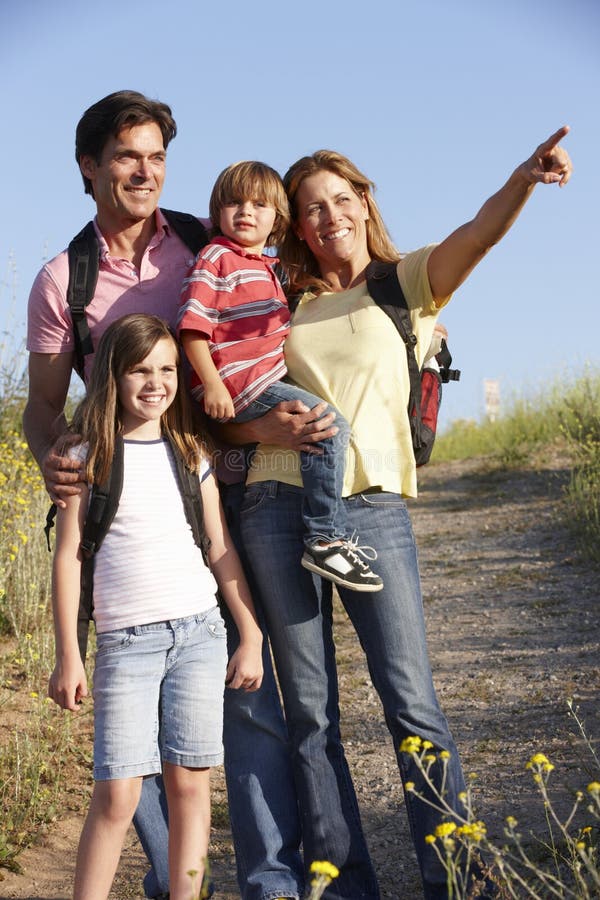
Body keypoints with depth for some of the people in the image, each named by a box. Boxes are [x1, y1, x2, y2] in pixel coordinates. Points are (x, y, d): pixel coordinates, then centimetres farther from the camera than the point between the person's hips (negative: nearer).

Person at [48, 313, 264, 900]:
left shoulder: (191, 455, 10)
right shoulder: (89, 459, 2)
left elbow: (221, 550, 11)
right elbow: (68, 557, 2)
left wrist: (251, 638, 8)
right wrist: (68, 655, -2)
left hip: (198, 633, 2)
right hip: (124, 641, -2)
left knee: (189, 780, 3)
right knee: (116, 793, -5)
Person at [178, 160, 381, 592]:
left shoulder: (268, 267, 22)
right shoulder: (216, 259, -4)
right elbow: (192, 325, -13)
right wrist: (211, 383, -21)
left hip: (271, 376, 10)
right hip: (239, 384, -10)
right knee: (332, 427, -21)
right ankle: (325, 539, -21)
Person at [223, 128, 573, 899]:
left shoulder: (408, 282, 10)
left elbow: (478, 234, -11)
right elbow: (228, 413, 13)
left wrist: (523, 180, -31)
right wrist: (270, 428, -9)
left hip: (372, 508, -2)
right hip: (278, 509, 3)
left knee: (411, 703, -5)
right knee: (309, 711, 5)